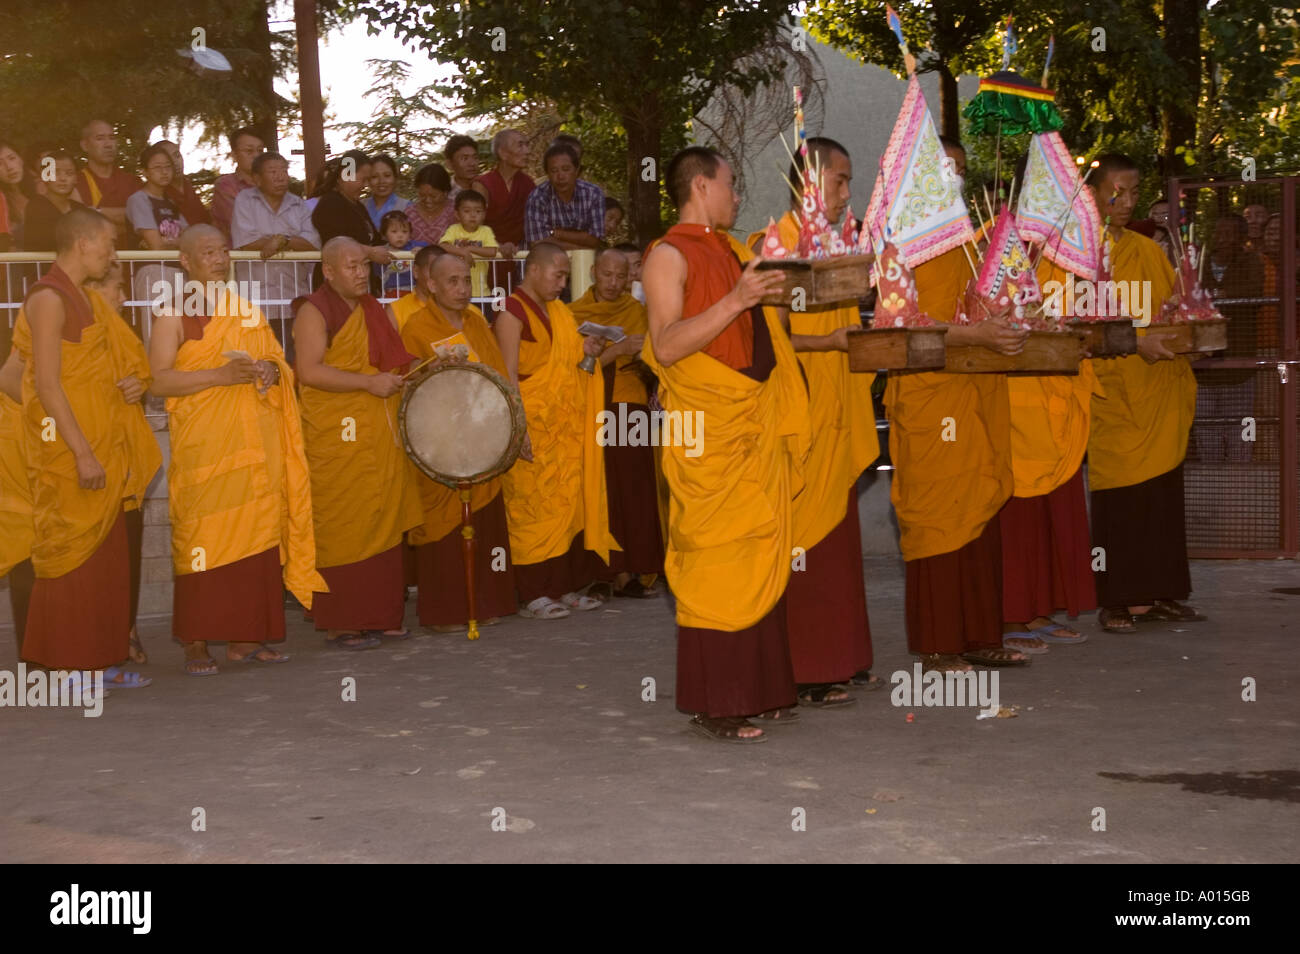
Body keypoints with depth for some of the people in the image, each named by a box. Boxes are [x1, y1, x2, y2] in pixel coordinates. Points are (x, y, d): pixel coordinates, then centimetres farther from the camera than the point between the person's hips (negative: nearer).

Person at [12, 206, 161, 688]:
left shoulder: (85, 299, 16)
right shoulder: (49, 299, -12)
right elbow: (47, 384, -18)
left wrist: (132, 385, 2)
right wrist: (83, 453, -22)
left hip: (101, 448, 9)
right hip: (70, 454, -9)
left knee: (106, 556, 9)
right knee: (73, 556, -4)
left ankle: (99, 659, 15)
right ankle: (68, 666, 3)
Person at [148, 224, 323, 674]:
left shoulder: (247, 310, 17)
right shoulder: (174, 314, 0)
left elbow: (276, 359, 23)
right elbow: (158, 380, -9)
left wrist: (271, 371, -1)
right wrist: (219, 375, -18)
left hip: (255, 442, 5)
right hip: (203, 445, -5)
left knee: (257, 531, 3)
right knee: (203, 535, -7)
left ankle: (246, 636, 11)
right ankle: (196, 642, -3)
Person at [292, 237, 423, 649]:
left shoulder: (373, 309, 17)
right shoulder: (314, 311, -6)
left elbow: (392, 360, 29)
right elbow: (308, 371, -17)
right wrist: (368, 382, -20)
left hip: (382, 437, 8)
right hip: (338, 439, -7)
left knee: (385, 524, 9)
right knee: (344, 529, -5)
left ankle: (381, 614, 17)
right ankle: (342, 623, 1)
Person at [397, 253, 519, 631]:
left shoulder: (476, 320, 12)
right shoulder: (416, 327, -5)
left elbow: (498, 373, 14)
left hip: (483, 442, 6)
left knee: (486, 523, 8)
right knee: (445, 527, -3)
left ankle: (484, 603, 17)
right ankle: (443, 613, 4)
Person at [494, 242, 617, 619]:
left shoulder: (558, 311, 16)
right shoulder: (512, 312, -9)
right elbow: (508, 375, -15)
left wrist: (584, 351, 4)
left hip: (565, 429, 8)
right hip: (534, 430, -8)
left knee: (569, 504, 7)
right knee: (534, 506, -6)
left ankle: (565, 587, 14)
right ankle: (533, 595, -1)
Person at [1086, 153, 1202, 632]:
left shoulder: (1149, 251, 16)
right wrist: (1135, 341, -22)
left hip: (1160, 390, 5)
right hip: (1113, 392, -5)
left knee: (1164, 493, 5)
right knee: (1119, 496, -5)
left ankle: (1159, 593, 14)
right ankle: (1118, 601, 3)